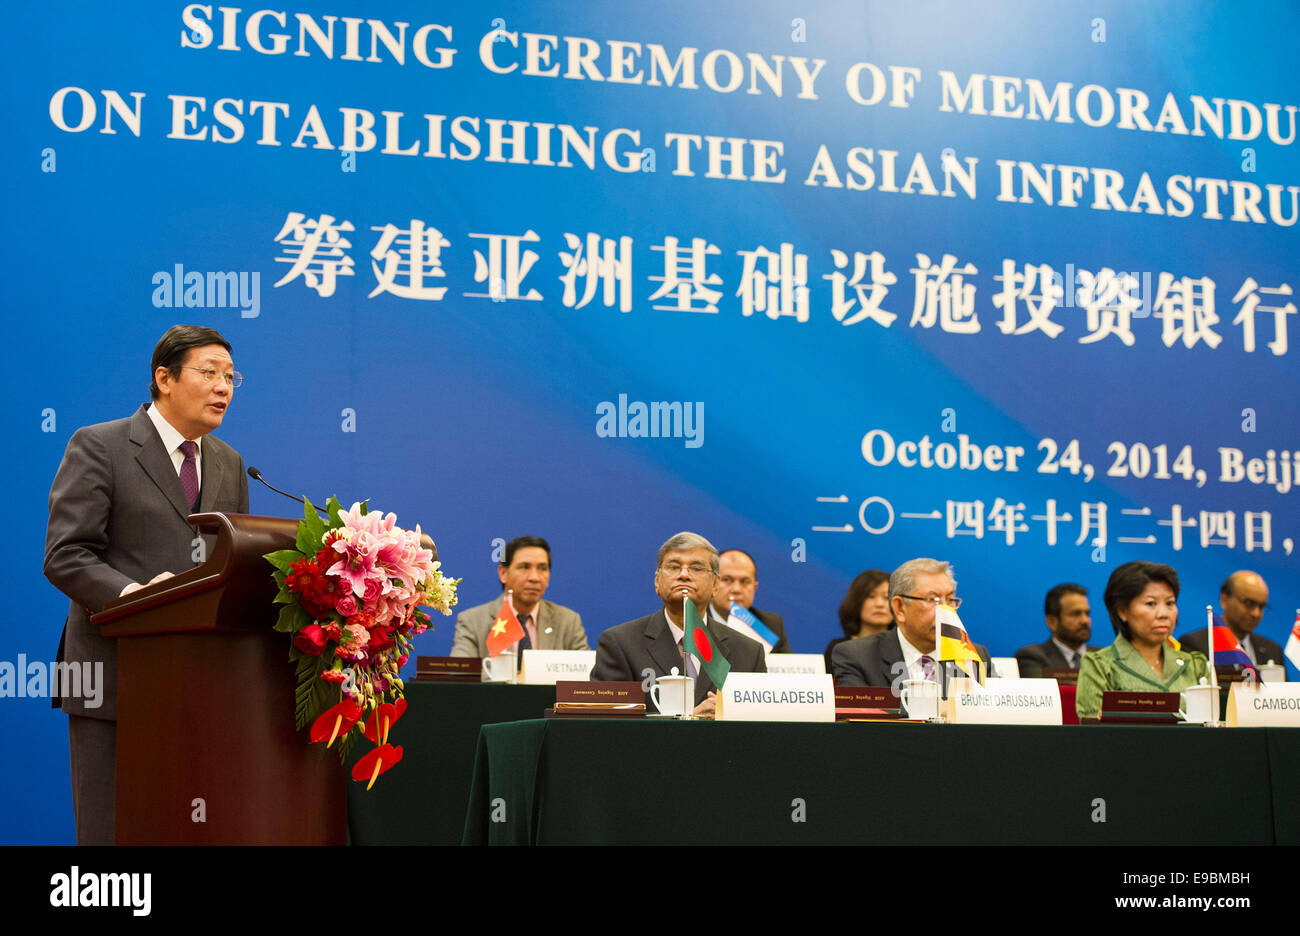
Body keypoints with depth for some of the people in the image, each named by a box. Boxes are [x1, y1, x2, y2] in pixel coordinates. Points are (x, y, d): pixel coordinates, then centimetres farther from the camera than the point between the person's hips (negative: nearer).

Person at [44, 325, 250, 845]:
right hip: (116, 678, -5)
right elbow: (65, 556, -10)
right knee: (112, 828, -3)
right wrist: (131, 594, -26)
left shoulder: (229, 464, 18)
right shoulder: (97, 447, -1)